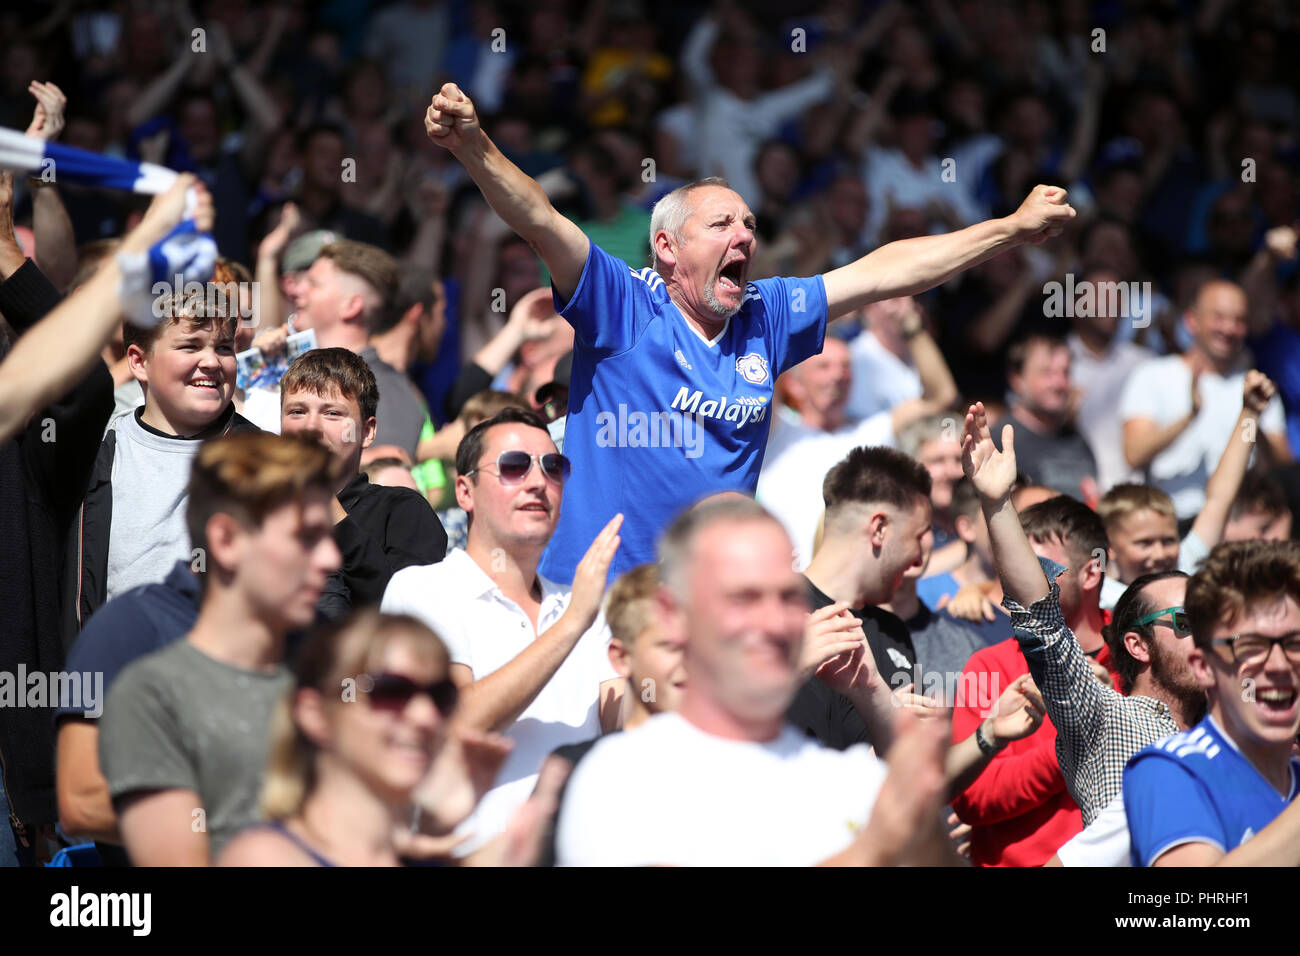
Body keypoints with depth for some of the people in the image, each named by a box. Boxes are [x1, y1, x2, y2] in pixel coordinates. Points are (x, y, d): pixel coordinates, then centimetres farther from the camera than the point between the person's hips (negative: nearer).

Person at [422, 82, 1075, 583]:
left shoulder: (765, 317, 10)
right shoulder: (623, 305, -4)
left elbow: (884, 273, 17)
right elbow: (538, 221, -18)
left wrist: (1014, 228, 23)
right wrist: (472, 147, -34)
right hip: (599, 594, -5)